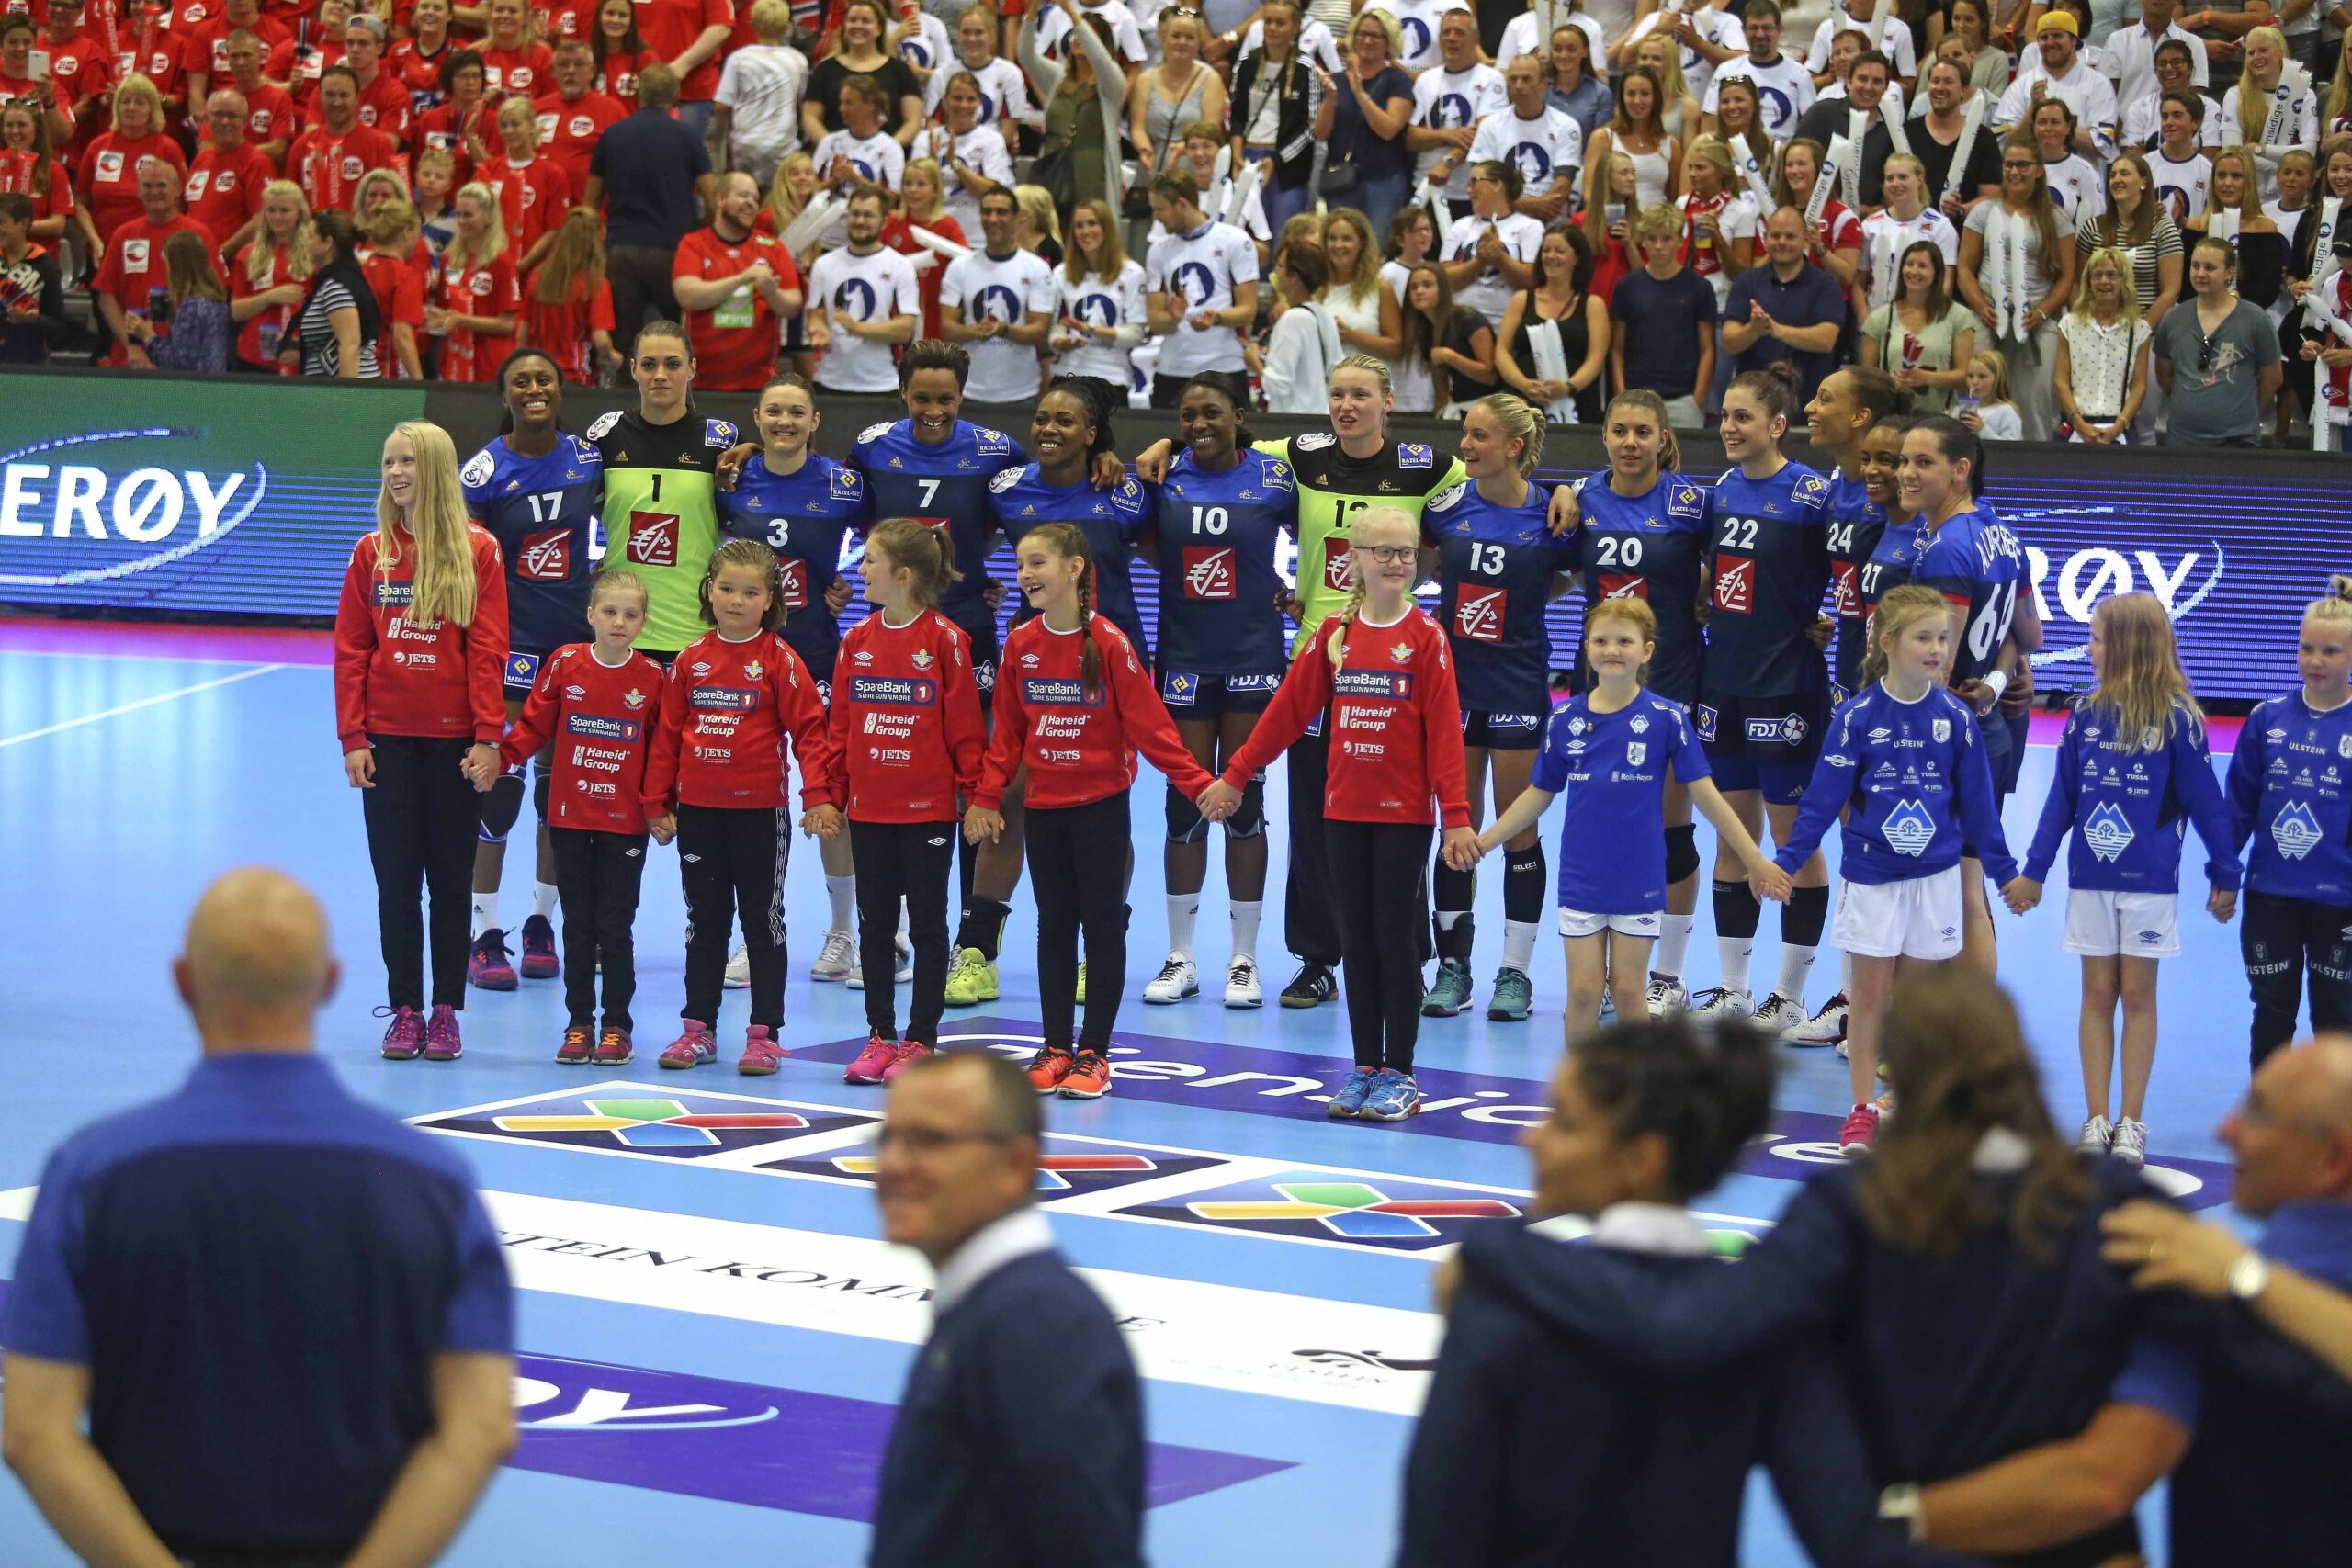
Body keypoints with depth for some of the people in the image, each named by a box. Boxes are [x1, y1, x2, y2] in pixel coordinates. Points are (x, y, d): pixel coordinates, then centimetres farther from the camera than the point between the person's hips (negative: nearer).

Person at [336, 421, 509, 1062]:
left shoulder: (477, 551, -2)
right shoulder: (372, 553, 5)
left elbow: (488, 649, -5)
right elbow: (350, 649, 4)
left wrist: (487, 736, -11)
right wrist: (352, 737, -4)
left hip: (454, 739, -2)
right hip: (387, 739, 2)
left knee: (449, 879, 5)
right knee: (396, 880, 4)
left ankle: (445, 1011, 12)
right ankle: (405, 1010, 10)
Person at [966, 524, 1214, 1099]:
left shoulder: (1108, 641, -11)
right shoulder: (1020, 644, 2)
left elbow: (1148, 722, -11)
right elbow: (1008, 730, 8)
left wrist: (1197, 783, -16)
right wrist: (986, 795, 3)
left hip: (1101, 804, -5)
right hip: (1043, 807, 5)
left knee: (1102, 923, 2)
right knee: (1054, 925, 10)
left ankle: (1094, 1052, 5)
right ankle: (1055, 1047, 16)